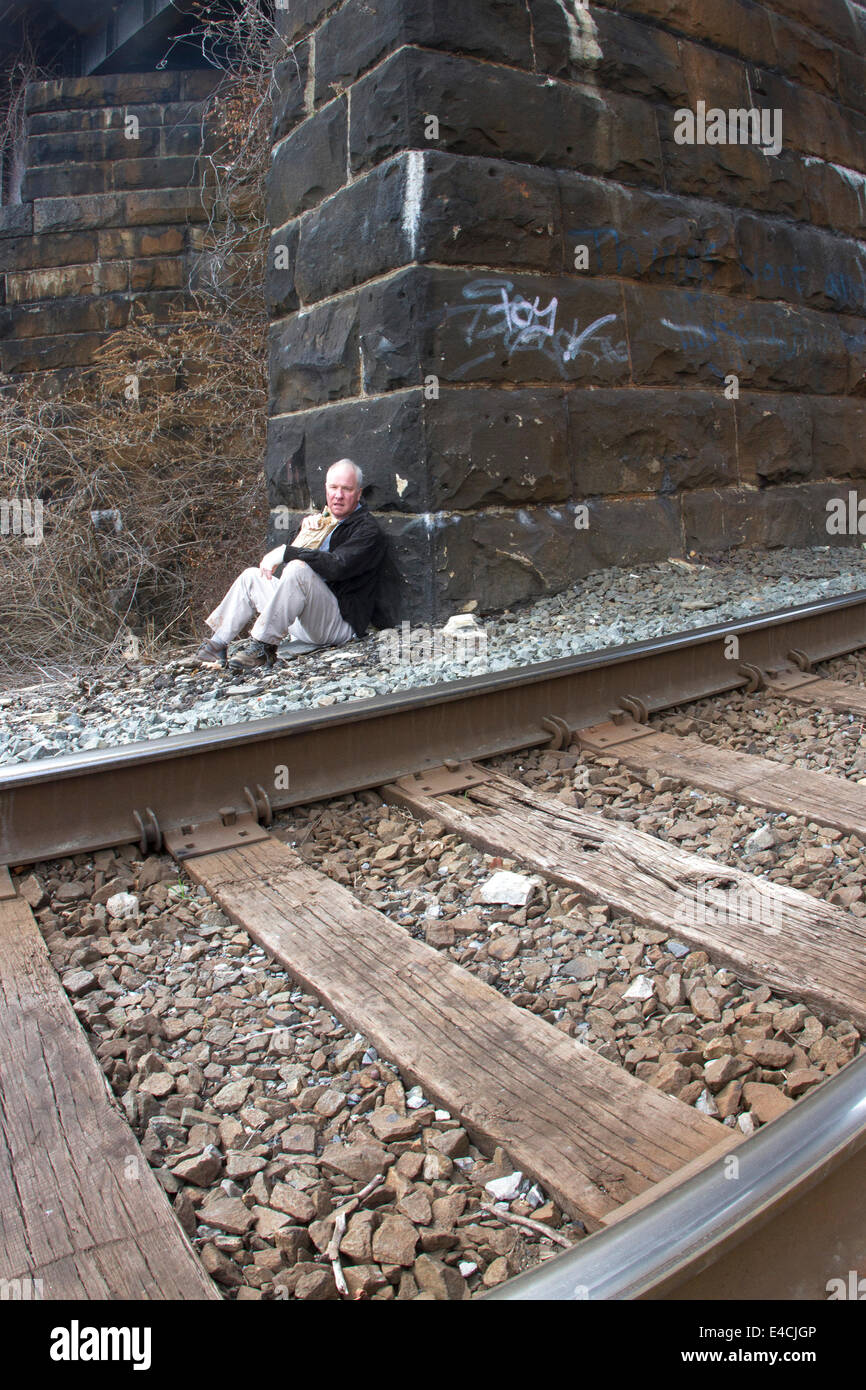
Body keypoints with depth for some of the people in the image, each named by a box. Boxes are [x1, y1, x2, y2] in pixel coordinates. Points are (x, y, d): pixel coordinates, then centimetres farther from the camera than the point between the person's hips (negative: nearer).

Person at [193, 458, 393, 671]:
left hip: (341, 624, -9)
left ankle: (262, 648, -30)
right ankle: (216, 645, 2)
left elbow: (336, 566, -26)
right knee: (251, 576, 9)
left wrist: (285, 552, -21)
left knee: (298, 568, -31)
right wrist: (305, 529, 2)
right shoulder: (325, 519, 19)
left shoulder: (368, 530, -9)